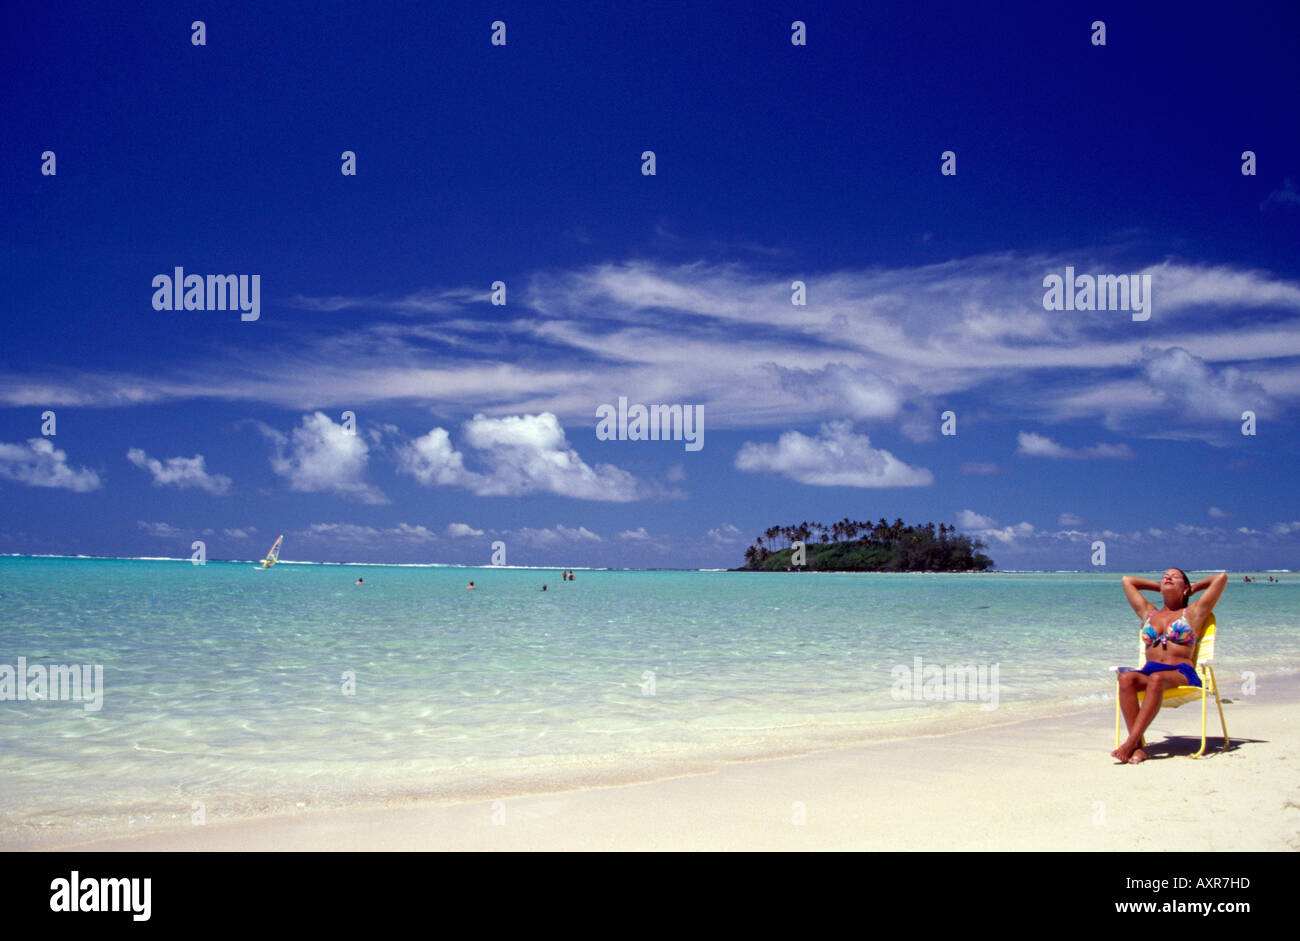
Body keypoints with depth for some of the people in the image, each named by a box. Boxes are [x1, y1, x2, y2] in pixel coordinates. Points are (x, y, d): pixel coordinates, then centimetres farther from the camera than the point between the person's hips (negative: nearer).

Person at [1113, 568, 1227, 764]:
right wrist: (1160, 586, 40)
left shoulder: (1192, 613, 18)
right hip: (1148, 672, 3)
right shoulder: (1149, 614, 28)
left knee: (1156, 679, -39)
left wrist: (1193, 588, 29)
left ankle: (1130, 743, -45)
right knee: (1126, 679, -32)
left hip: (1181, 675, -3)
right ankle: (1138, 748, -39)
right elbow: (1127, 580, 37)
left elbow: (1221, 577, 14)